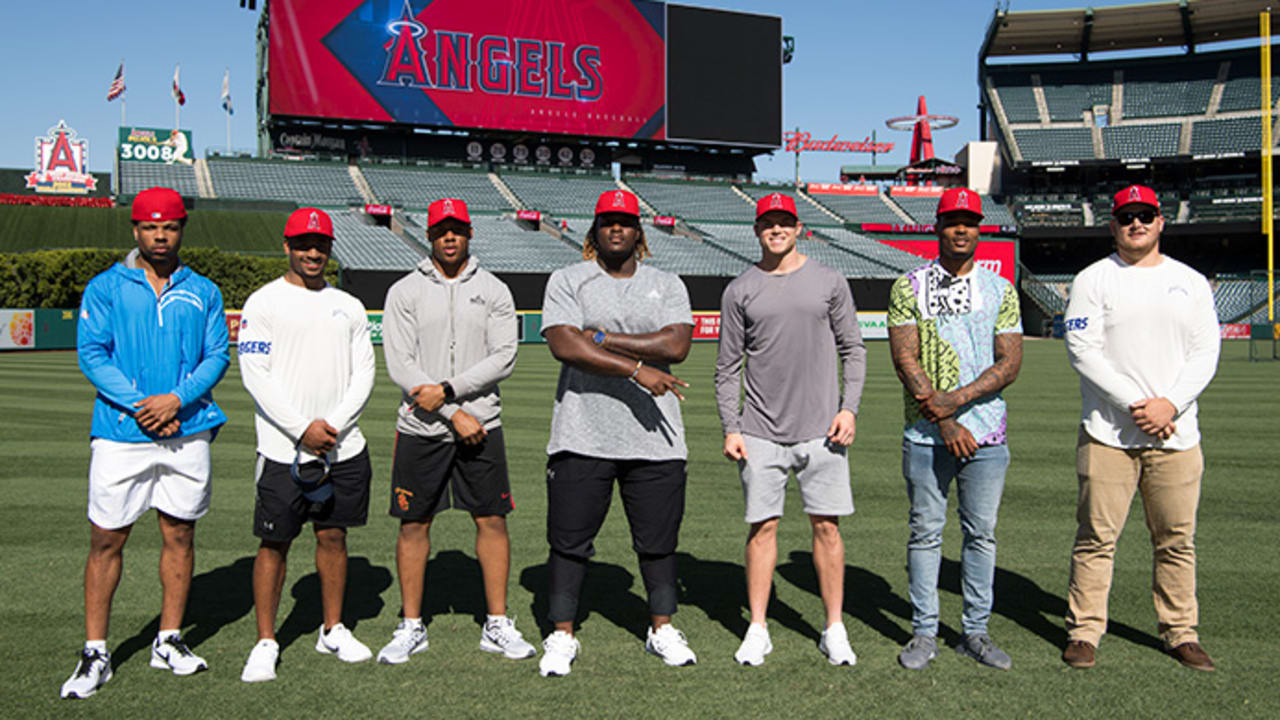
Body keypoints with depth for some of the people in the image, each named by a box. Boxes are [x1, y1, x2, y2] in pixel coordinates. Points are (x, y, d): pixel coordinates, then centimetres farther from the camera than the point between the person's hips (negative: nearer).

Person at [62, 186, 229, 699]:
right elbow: (91, 354, -3)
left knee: (180, 535, 8)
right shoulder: (105, 287, 5)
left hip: (188, 432, 2)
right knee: (106, 540, 0)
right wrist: (140, 405, -14)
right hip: (120, 432, -2)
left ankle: (169, 642, 20)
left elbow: (217, 356, 5)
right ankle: (95, 653, 9)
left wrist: (175, 399, -12)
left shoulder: (203, 292, 11)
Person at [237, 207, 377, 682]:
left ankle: (332, 630, 24)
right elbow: (255, 375, -8)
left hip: (344, 447, 4)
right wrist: (302, 429, -14)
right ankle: (265, 642, 12)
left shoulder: (348, 306, 12)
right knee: (274, 544, 1)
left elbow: (364, 374, 7)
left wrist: (333, 424, -8)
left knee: (333, 536, 11)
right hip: (284, 448, -4)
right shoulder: (264, 302, 0)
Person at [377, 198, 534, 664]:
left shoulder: (493, 290, 5)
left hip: (481, 424, 1)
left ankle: (497, 625, 14)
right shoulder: (404, 292, 2)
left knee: (492, 520, 2)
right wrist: (456, 415, -12)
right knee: (414, 524, 5)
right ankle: (412, 627, 18)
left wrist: (447, 390, -15)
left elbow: (504, 358, -4)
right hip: (421, 428, -1)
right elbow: (400, 366, -6)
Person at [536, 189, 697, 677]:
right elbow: (564, 346, -12)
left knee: (659, 539, 10)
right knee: (569, 539, 3)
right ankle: (562, 636, 18)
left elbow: (676, 345, -7)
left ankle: (661, 629, 27)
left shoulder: (668, 285, 11)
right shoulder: (568, 281, 5)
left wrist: (603, 339, -11)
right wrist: (636, 368, -18)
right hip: (582, 436, -2)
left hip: (653, 435, 2)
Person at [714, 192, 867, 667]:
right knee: (762, 526, 4)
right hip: (761, 432, 0)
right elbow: (727, 367, 7)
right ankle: (757, 630, 15)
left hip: (821, 428, 0)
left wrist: (849, 408, -4)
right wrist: (730, 428, 0)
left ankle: (834, 629, 15)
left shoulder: (829, 281, 6)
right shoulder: (739, 291, 6)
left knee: (827, 526, 3)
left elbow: (852, 350, 8)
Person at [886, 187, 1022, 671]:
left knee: (982, 533, 7)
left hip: (986, 434, 2)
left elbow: (1010, 364, 0)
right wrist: (944, 424, -12)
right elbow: (905, 360, -5)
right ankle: (924, 633, 14)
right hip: (926, 433, -2)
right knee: (925, 533, 4)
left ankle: (975, 632, 19)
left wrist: (956, 400, -14)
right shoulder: (909, 287, 3)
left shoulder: (1001, 290, 8)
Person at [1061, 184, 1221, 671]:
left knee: (1177, 539, 7)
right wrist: (1134, 405, -14)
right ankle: (1084, 631, 10)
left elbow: (1206, 353, 6)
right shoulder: (1093, 280, 3)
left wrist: (1170, 404, -10)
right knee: (1097, 536, 0)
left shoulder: (1191, 282, 13)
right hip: (1108, 434, -2)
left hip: (1176, 434, 3)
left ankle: (1181, 632, 20)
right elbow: (1082, 350, -6)